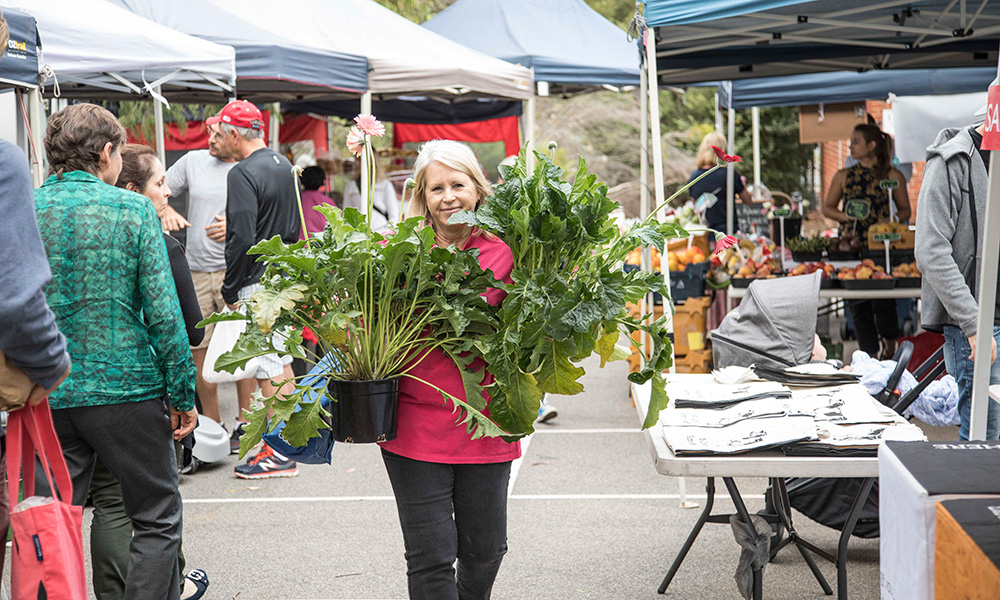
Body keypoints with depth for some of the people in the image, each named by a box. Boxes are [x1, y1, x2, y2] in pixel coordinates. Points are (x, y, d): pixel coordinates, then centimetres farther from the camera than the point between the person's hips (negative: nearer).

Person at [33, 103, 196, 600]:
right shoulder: (133, 210, -6)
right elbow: (163, 312, -10)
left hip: (45, 396, 3)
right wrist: (182, 395, -3)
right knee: (157, 520, 9)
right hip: (124, 389, -3)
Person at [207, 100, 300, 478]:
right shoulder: (284, 166, 12)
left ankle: (279, 454, 0)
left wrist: (231, 292, -13)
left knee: (269, 370, -4)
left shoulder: (243, 174, -17)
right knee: (282, 361, 18)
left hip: (258, 283, -9)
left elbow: (243, 239, -22)